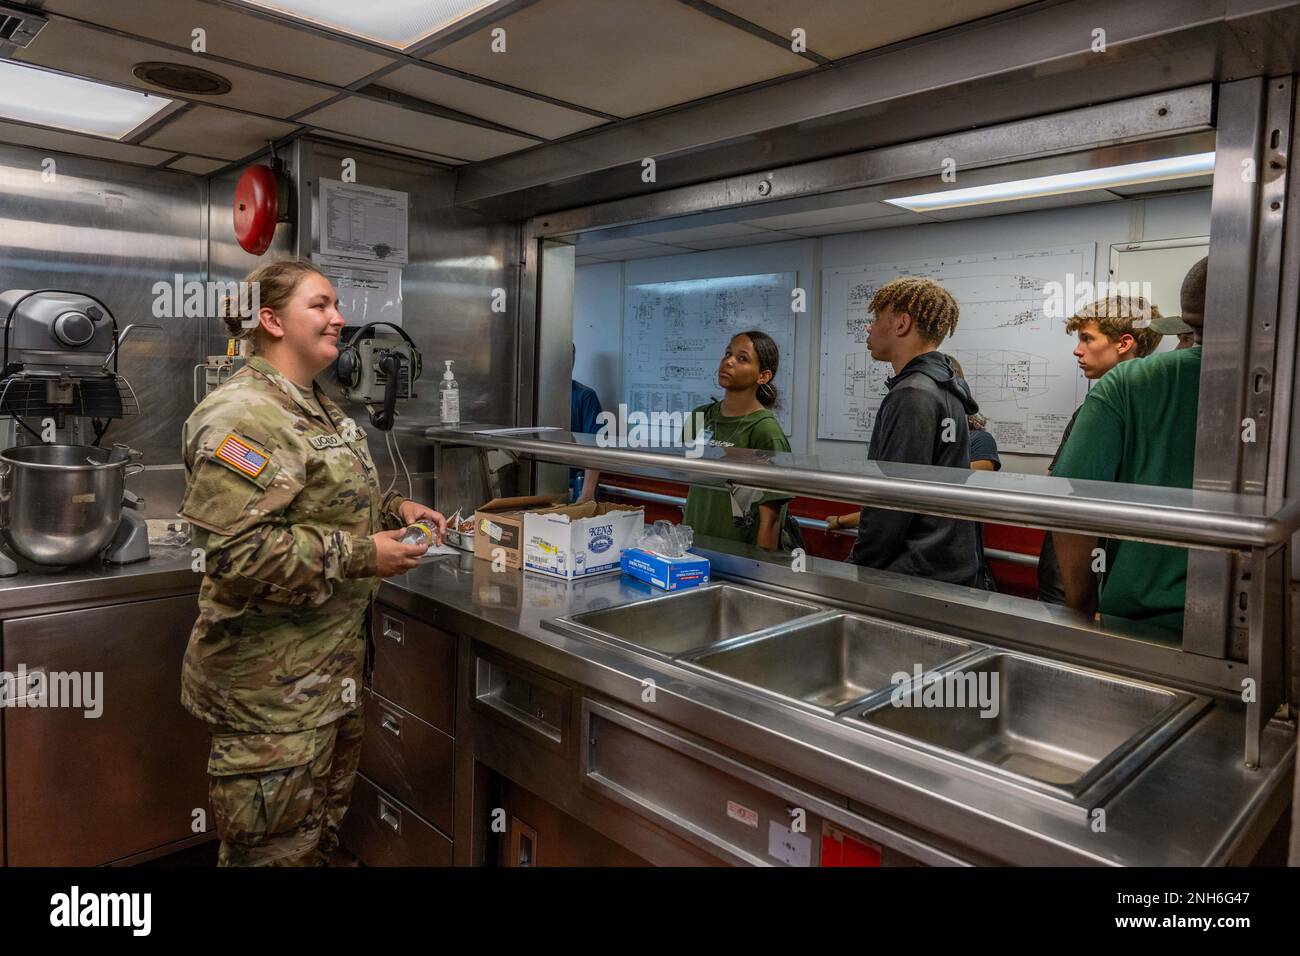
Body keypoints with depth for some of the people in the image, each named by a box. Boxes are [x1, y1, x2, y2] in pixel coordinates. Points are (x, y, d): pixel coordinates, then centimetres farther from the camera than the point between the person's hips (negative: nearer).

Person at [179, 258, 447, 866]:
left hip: (331, 667, 10)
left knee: (323, 825, 24)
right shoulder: (242, 417, -20)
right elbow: (235, 551, -28)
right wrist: (361, 555, -24)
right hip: (271, 684, -9)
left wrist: (394, 509, 6)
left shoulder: (318, 407, 12)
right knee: (275, 844, 8)